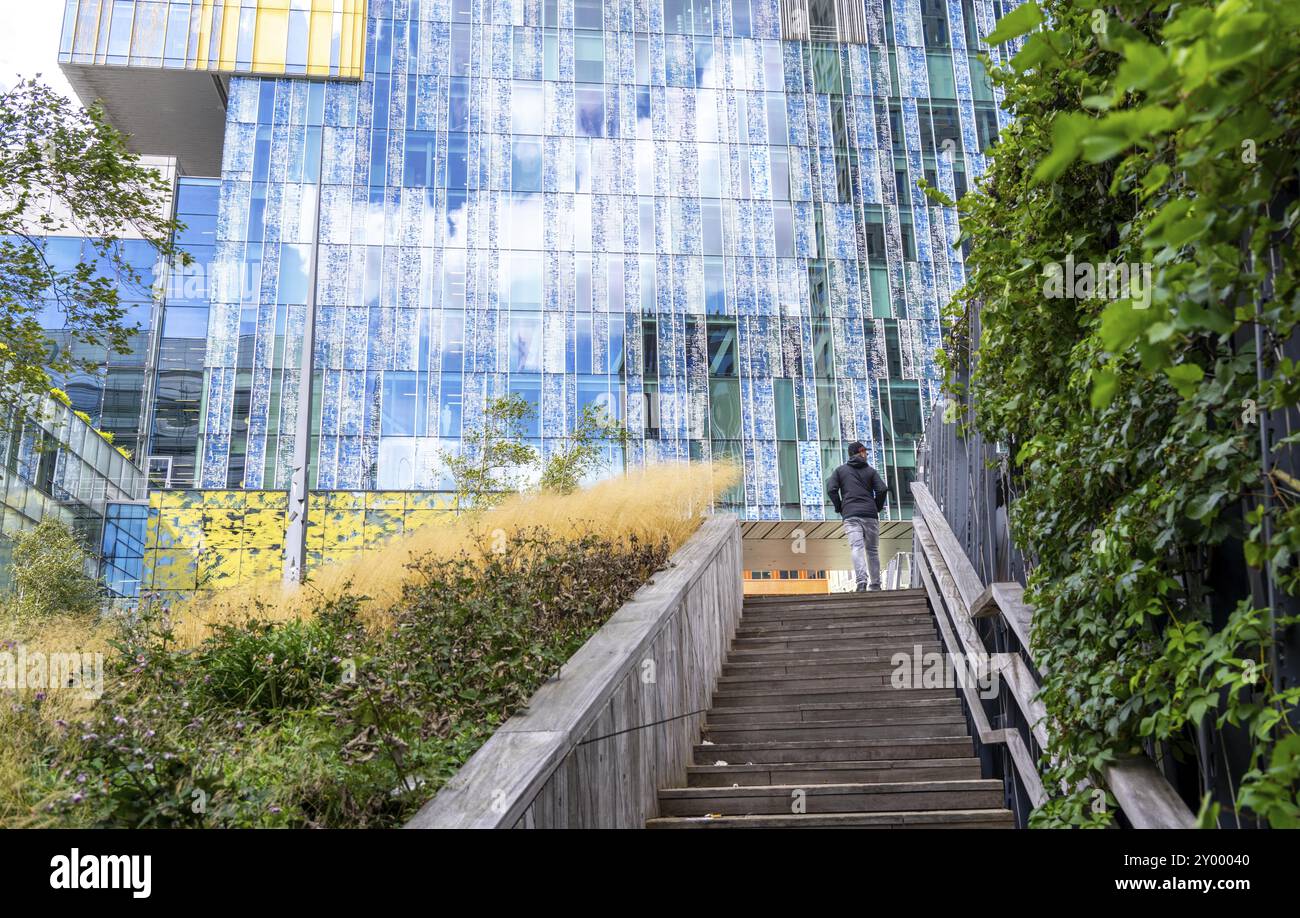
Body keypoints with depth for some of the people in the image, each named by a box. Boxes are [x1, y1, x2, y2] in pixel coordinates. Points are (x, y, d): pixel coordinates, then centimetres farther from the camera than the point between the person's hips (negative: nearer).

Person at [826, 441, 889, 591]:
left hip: (850, 515, -1)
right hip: (870, 515, 1)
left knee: (856, 547, -14)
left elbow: (831, 489, 0)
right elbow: (882, 490, -1)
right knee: (872, 550, 11)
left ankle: (862, 580, -33)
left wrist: (840, 508, 11)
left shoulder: (840, 470, 13)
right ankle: (875, 584, 13)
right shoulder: (871, 471, 12)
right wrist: (877, 508, 13)